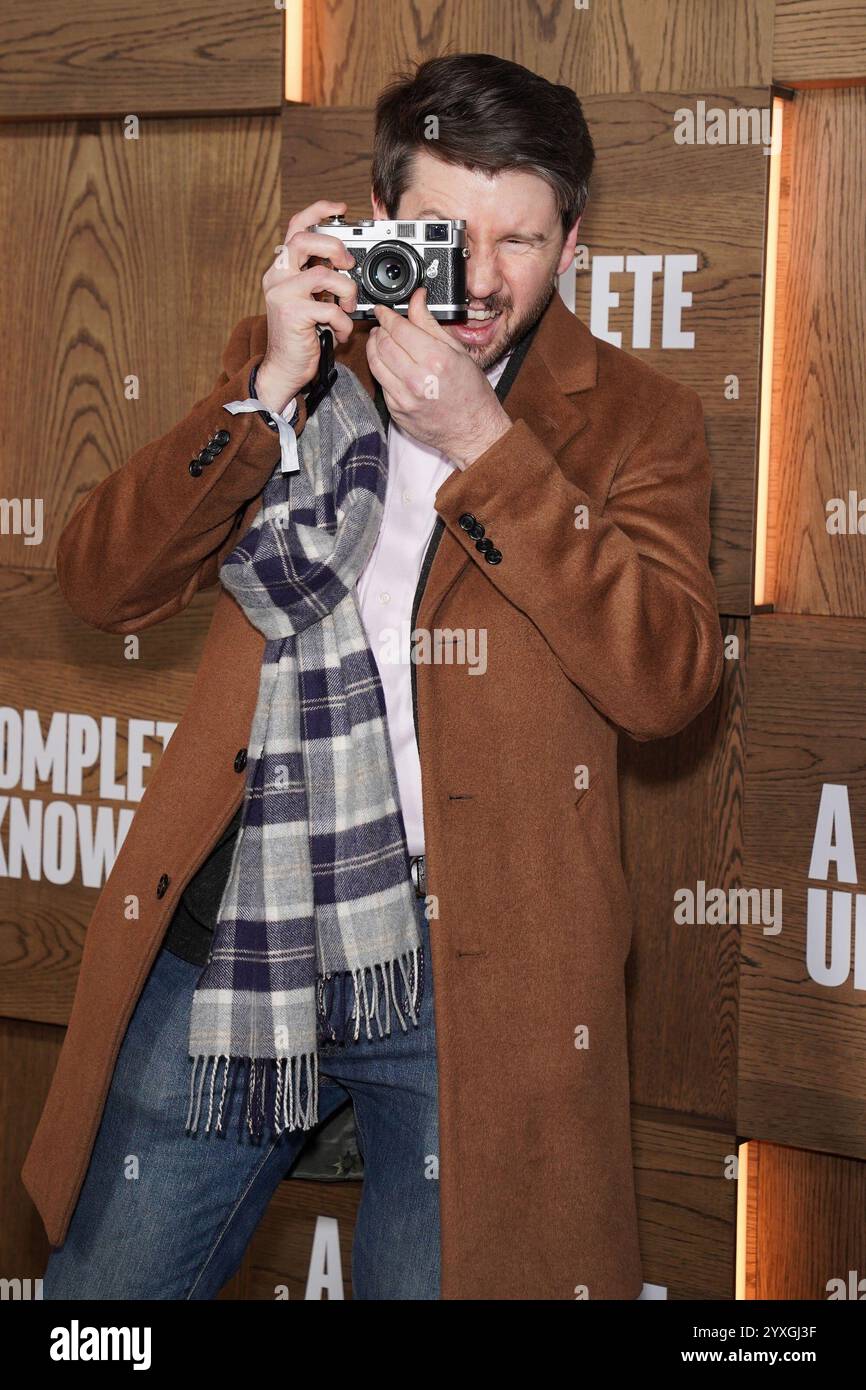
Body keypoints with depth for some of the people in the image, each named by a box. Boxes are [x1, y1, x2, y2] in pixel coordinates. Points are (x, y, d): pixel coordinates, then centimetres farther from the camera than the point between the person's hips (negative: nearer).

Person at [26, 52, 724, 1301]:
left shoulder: (633, 421, 4)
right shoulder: (285, 357, 11)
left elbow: (669, 681, -11)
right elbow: (101, 586, 2)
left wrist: (480, 442, -16)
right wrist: (271, 390, -10)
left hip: (468, 966, -2)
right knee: (103, 1290, 10)